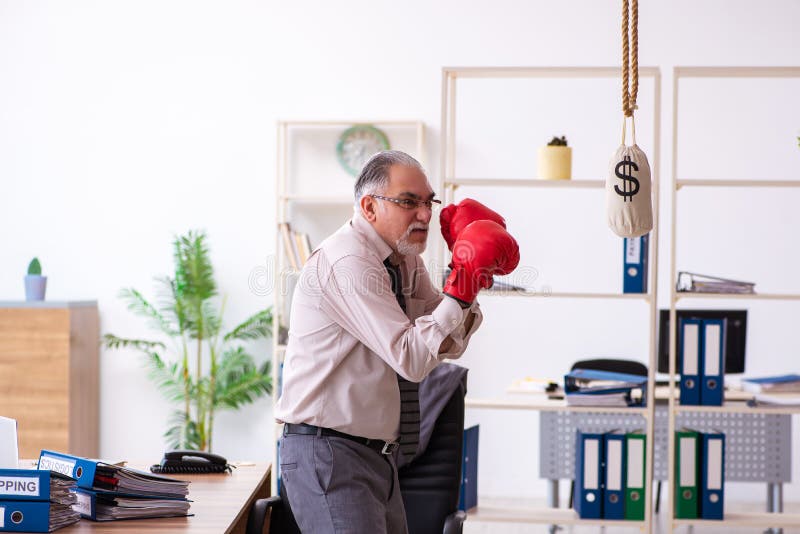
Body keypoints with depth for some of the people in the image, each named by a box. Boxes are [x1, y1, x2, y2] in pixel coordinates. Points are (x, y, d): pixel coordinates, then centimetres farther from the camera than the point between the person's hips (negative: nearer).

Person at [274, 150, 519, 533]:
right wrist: (461, 289, -22)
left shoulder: (406, 262, 11)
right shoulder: (347, 263, -18)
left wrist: (467, 279, 1)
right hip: (328, 454, -10)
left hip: (376, 456, 10)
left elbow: (449, 344, 14)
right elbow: (411, 358, -24)